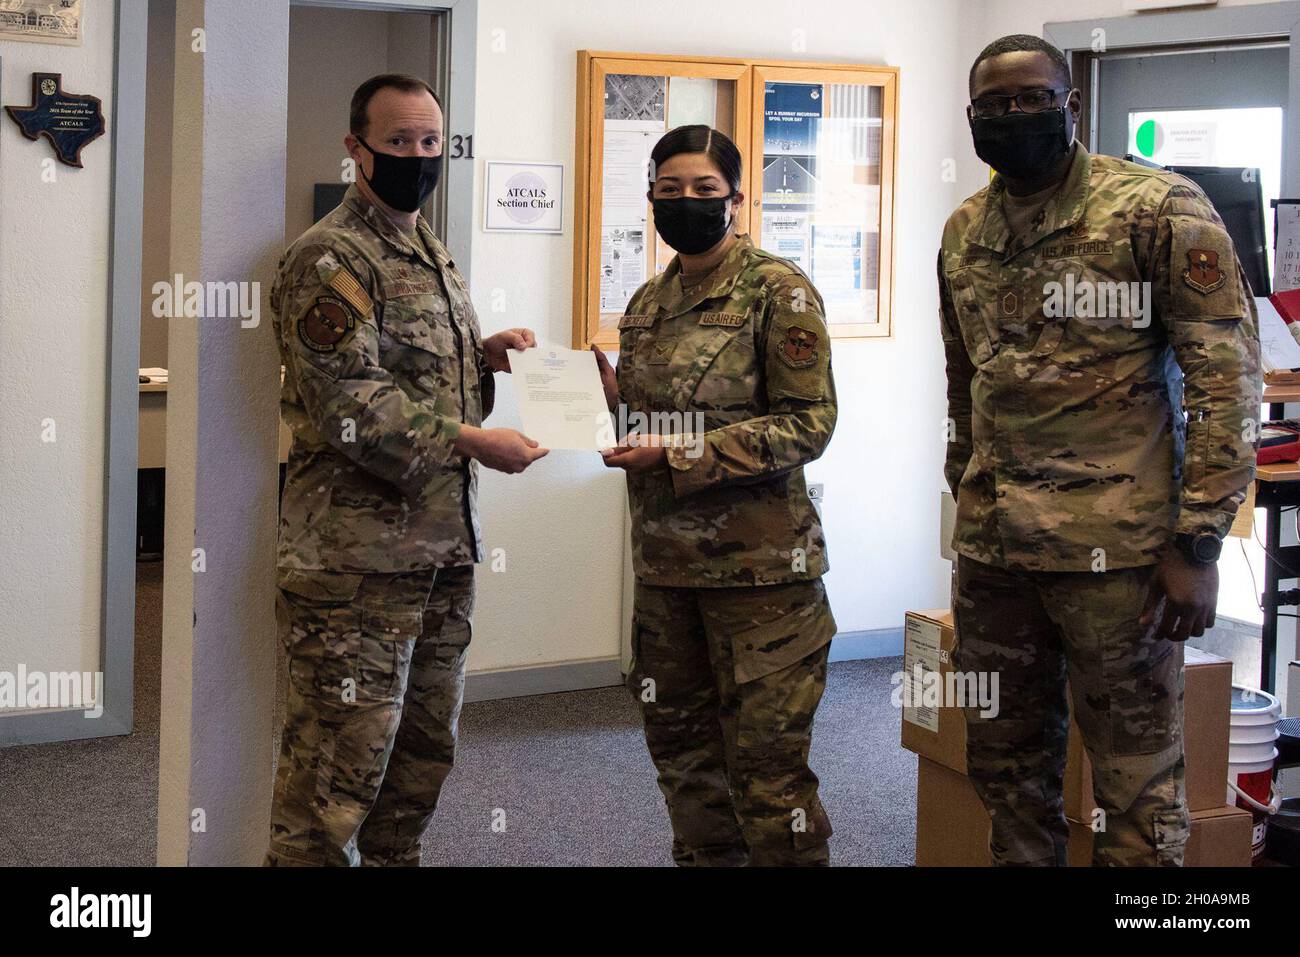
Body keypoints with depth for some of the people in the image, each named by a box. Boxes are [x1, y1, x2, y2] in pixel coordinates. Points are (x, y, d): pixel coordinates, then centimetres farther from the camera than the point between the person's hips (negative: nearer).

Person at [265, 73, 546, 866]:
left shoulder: (436, 255, 17)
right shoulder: (330, 258, -11)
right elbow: (349, 404, -20)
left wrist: (485, 354, 8)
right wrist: (472, 441, -21)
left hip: (446, 544, 9)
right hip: (358, 554, -9)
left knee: (426, 748, 16)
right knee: (341, 756, -4)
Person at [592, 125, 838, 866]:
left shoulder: (778, 290, -8)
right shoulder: (649, 304, 12)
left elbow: (808, 423, -14)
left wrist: (678, 456, -20)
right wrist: (614, 394, -2)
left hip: (757, 561, -7)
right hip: (665, 556, 7)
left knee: (766, 759, -2)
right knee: (679, 743, 14)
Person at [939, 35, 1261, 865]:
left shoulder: (1159, 208, -7)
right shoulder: (963, 234, 11)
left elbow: (1228, 377, -10)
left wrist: (1198, 544, -14)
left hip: (1116, 546, -6)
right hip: (991, 547, 6)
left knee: (1136, 780, 2)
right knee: (1004, 763, 14)